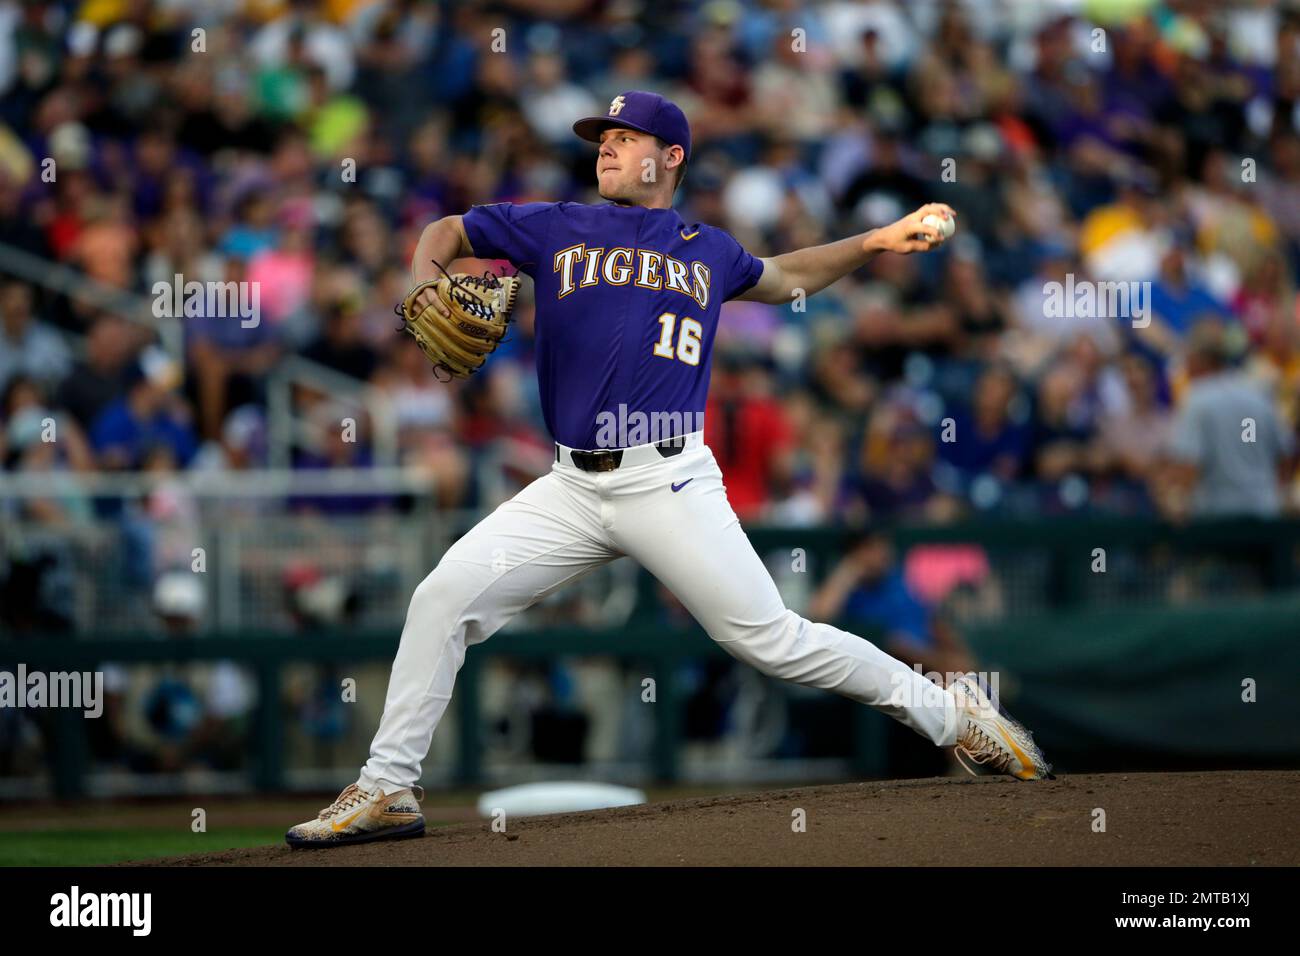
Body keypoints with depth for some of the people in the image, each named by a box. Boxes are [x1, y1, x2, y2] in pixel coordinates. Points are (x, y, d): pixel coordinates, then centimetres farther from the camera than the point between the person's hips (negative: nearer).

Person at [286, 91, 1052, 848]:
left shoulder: (708, 251, 14)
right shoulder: (557, 229, 13)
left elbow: (782, 278, 35)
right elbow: (444, 234, 19)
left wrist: (875, 244, 25)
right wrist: (427, 291, -3)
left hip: (670, 484, -2)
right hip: (573, 490, 2)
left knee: (773, 640, -7)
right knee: (444, 596, -11)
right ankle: (387, 790, -4)